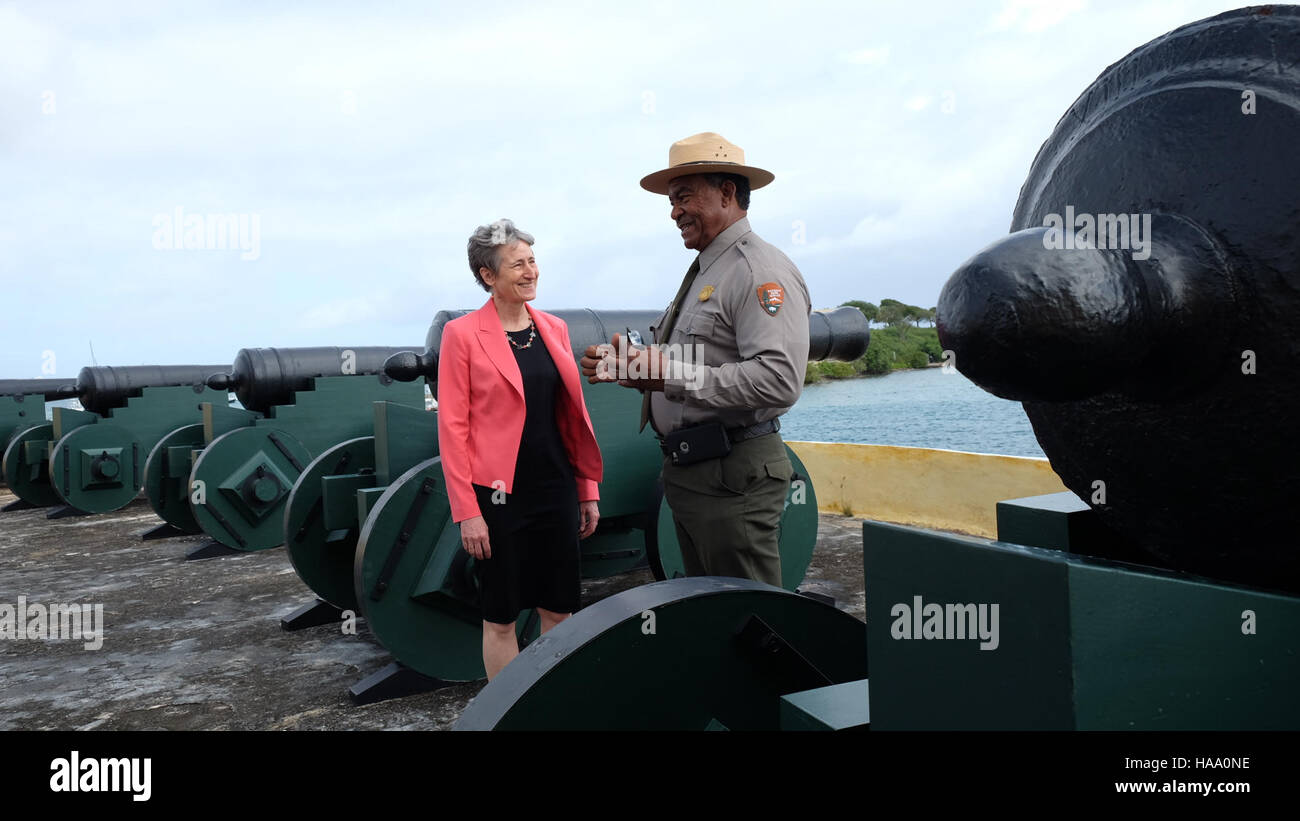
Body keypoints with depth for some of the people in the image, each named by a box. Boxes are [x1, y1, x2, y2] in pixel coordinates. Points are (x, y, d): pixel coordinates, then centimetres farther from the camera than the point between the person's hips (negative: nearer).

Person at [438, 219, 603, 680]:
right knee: (501, 618, 8)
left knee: (559, 609, 13)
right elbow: (451, 426, -8)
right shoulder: (462, 334, -7)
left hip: (556, 490, 5)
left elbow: (574, 413, 12)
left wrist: (588, 488, 10)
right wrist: (466, 511, -12)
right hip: (499, 495, -5)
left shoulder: (554, 328, 8)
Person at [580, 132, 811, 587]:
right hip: (686, 475, 10)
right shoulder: (702, 271, 19)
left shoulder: (761, 271, -13)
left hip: (733, 477, -10)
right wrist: (622, 366, 4)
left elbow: (778, 381, -27)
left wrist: (672, 375, -25)